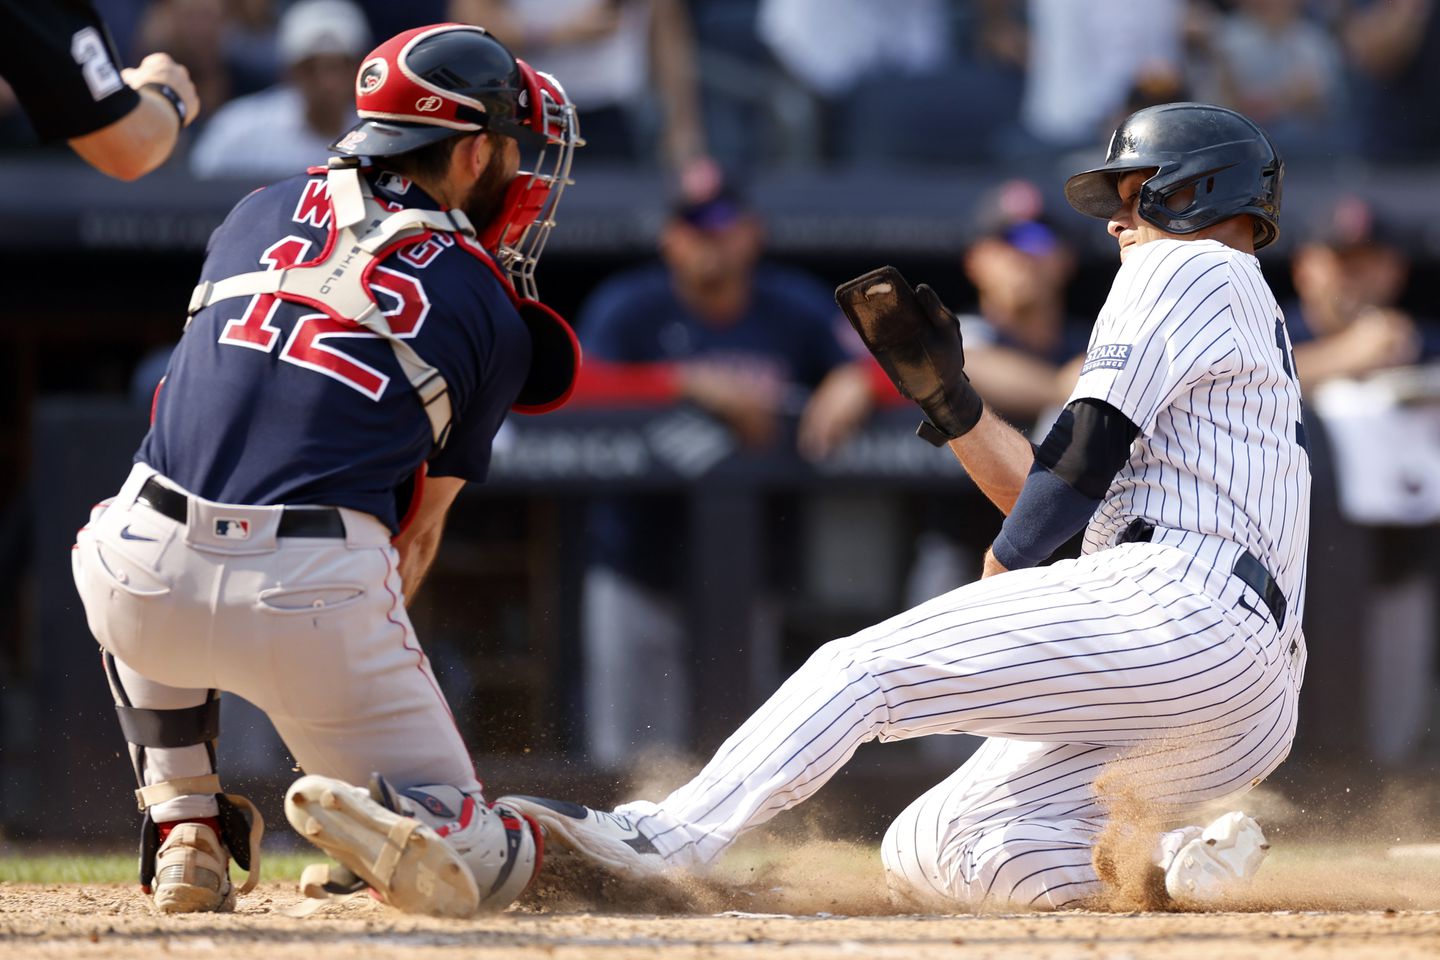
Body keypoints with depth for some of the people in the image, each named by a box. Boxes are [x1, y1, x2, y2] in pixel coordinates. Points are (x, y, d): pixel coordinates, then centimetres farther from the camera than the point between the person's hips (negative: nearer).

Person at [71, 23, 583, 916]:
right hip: (314, 600, -3)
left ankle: (183, 828, 26)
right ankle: (380, 826, -22)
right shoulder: (494, 320, 9)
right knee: (485, 864, 13)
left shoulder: (260, 212, 19)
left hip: (137, 586, 3)